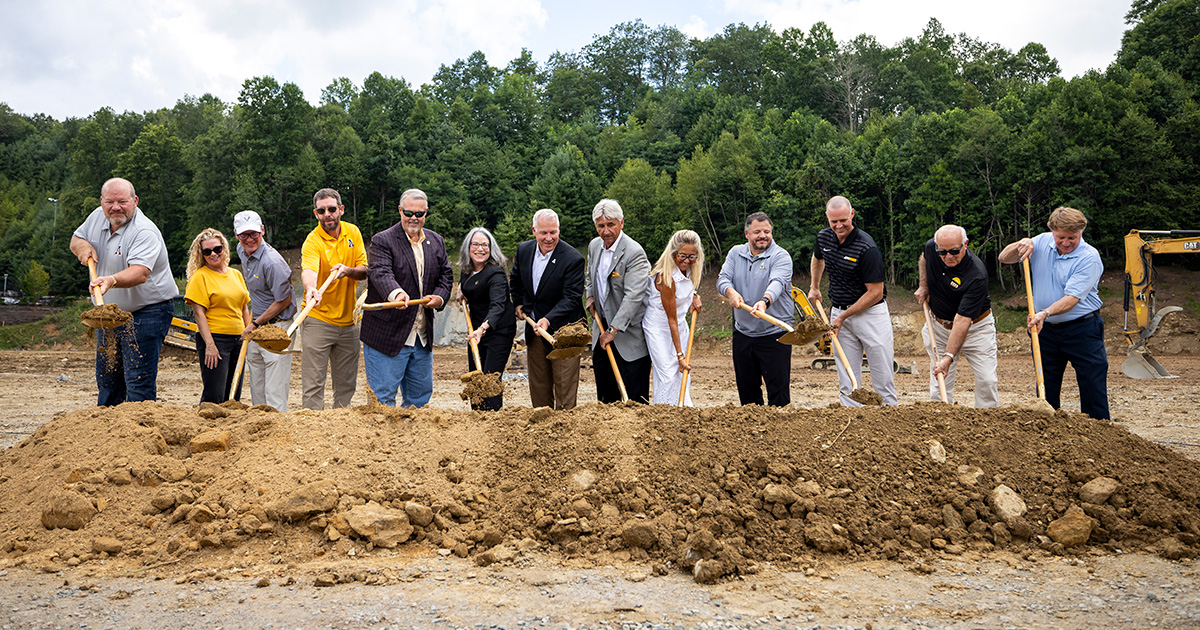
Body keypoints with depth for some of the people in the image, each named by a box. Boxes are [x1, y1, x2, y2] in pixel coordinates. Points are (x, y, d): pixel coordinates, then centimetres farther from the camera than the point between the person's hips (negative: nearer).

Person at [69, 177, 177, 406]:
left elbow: (140, 272, -35)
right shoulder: (97, 217, 4)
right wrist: (82, 245, -3)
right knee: (106, 378, 17)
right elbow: (75, 239, 21)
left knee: (139, 381, -10)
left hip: (146, 313, -8)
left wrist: (112, 281, -54)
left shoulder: (145, 232, -21)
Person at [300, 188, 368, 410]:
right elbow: (309, 270, -30)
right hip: (318, 319, -5)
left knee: (347, 384, 11)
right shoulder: (312, 241, -11)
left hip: (348, 321, 5)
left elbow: (364, 271, 3)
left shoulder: (353, 232, 5)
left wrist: (348, 270, -20)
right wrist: (310, 289, -53)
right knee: (313, 384, -7)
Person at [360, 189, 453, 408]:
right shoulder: (382, 240, -8)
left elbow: (446, 275, 13)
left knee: (421, 396, 15)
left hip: (422, 337, 6)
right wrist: (396, 293, -44)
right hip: (387, 335, -6)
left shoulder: (436, 241, 12)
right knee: (383, 398, -2)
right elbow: (380, 273, -23)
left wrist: (440, 297, -9)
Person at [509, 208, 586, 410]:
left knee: (565, 391, -2)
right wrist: (519, 304, 13)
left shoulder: (573, 259, -19)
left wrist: (548, 320, -34)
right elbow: (515, 279, 21)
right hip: (534, 331, 6)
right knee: (538, 388, 15)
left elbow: (571, 298, -23)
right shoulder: (524, 250, 0)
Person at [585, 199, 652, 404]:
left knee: (635, 398, -4)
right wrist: (591, 296, 6)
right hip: (603, 327, 7)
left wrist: (613, 330, -28)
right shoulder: (594, 245, 6)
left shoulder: (634, 253, -19)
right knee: (605, 393, 14)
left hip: (629, 331, -7)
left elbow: (633, 296, -25)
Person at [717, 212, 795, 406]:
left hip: (775, 334, -5)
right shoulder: (736, 253, 10)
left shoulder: (780, 256, -7)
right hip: (742, 331, 5)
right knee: (746, 387, 13)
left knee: (778, 386, -7)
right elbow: (723, 278, 1)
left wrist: (765, 301, -44)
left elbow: (777, 283, -23)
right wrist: (730, 292, -22)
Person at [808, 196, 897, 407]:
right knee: (847, 382, 4)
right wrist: (814, 287, 33)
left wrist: (842, 317, -13)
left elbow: (875, 293, -17)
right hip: (839, 311, 5)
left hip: (871, 313, -5)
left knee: (883, 379, -3)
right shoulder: (823, 237, 1)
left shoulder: (867, 248, -19)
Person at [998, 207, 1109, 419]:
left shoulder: (1089, 258, -14)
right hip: (1045, 330, 4)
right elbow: (1004, 258, 3)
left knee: (1093, 386, -3)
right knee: (1046, 389, 10)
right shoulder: (1041, 242, 1)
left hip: (1082, 331, -4)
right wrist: (1019, 246, -18)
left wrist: (1045, 313, -38)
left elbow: (1071, 298, -23)